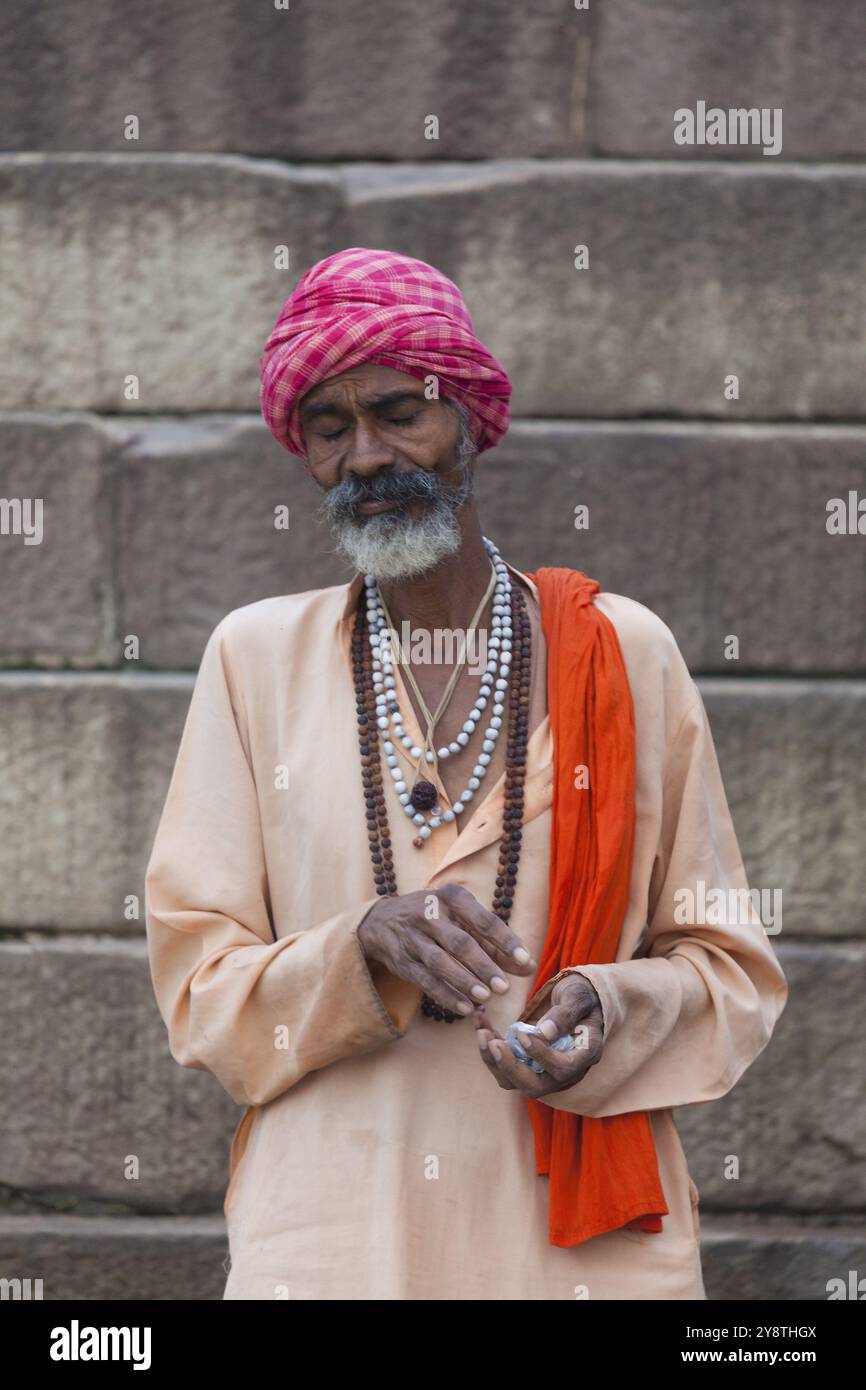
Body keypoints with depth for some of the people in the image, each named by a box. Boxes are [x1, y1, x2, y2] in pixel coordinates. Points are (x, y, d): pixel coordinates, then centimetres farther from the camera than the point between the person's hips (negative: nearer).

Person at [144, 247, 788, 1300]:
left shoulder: (622, 651, 4)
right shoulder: (256, 657, 4)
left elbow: (731, 967, 5)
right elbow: (198, 994, 0)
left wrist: (612, 1012, -15)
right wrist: (363, 945, -18)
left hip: (584, 1239, 0)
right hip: (329, 1242, 0)